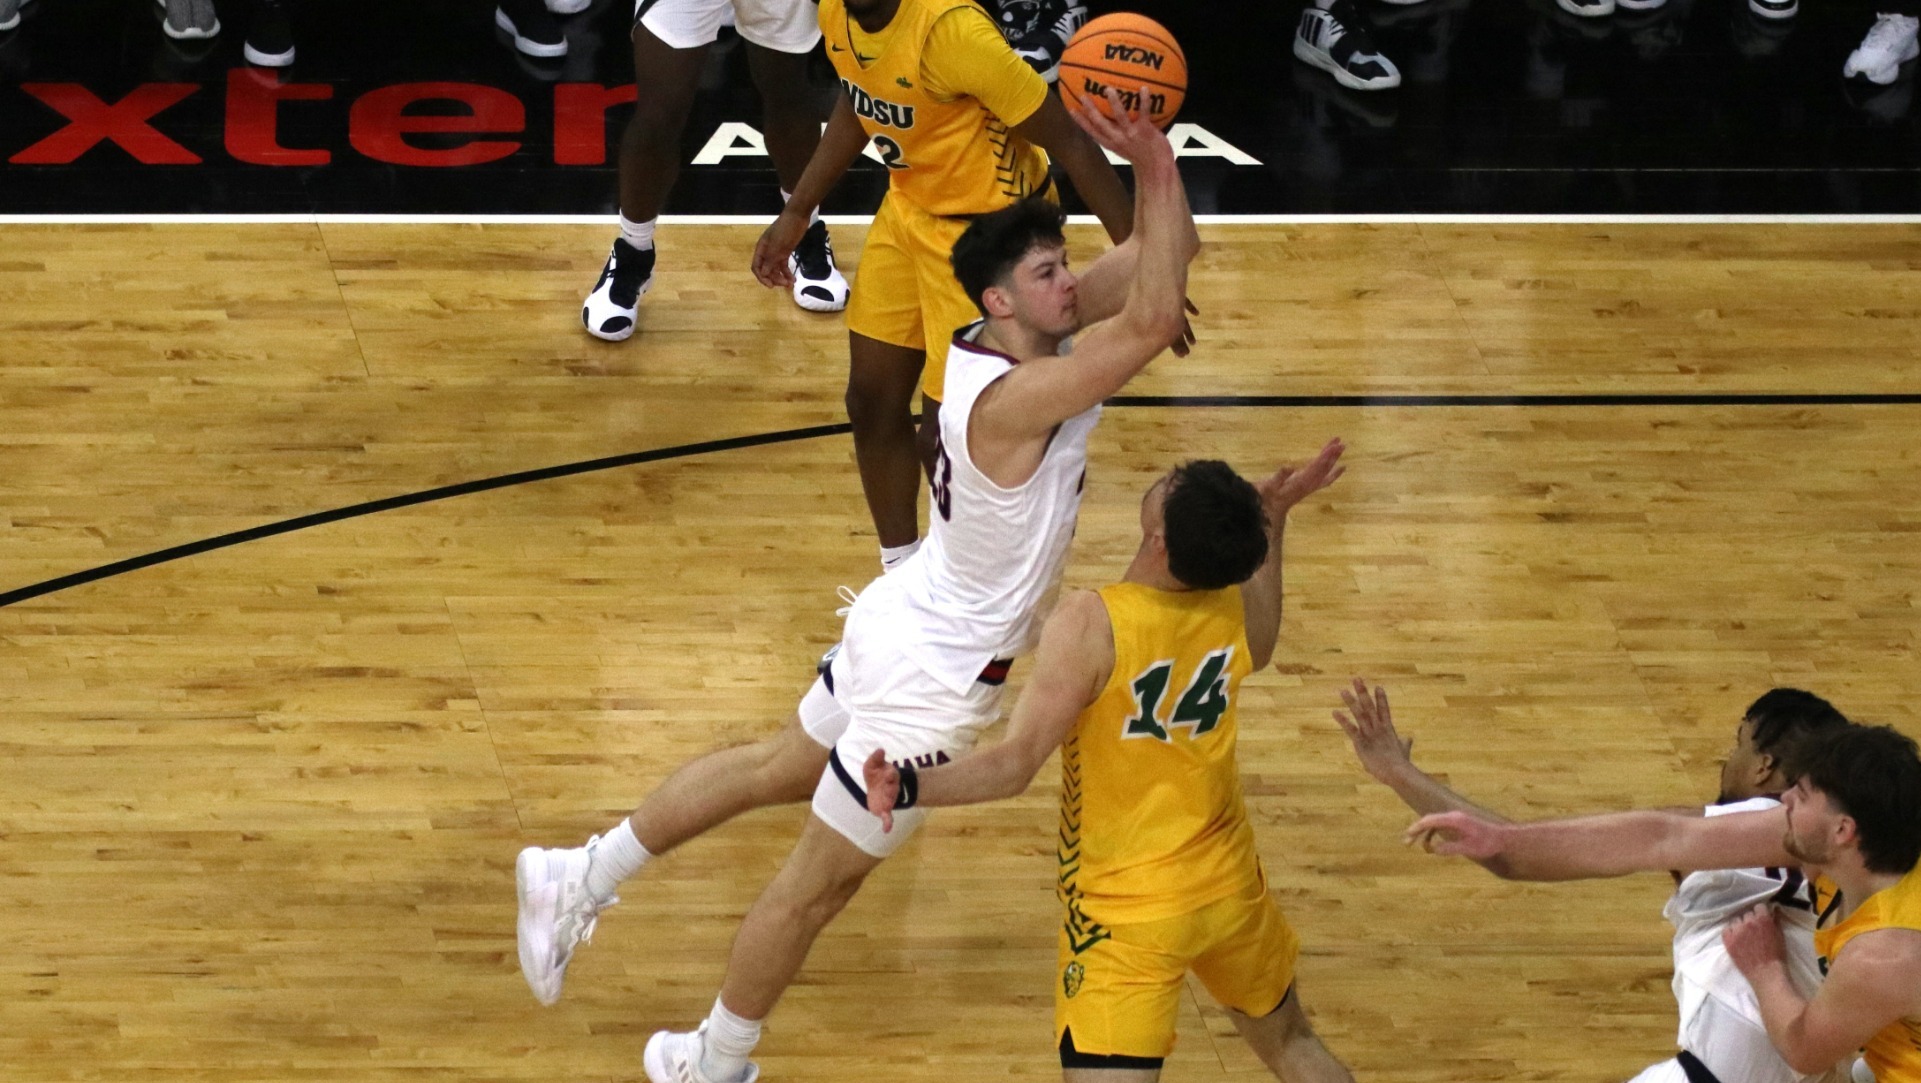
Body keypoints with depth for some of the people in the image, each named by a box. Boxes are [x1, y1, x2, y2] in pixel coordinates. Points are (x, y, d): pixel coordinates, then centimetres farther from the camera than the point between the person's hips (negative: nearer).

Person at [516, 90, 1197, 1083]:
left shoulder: (994, 341, -7)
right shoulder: (1010, 399, -34)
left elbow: (1156, 262, -3)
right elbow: (1155, 321, -45)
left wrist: (1154, 163, -21)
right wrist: (1158, 165, -43)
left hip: (906, 624, 9)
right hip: (934, 679, -9)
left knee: (779, 769, 30)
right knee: (819, 882, 9)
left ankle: (578, 879, 39)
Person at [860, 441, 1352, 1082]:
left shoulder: (1091, 625, -26)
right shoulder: (1239, 608, -9)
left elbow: (1016, 765, -29)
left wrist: (908, 788, -42)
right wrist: (1272, 524, 21)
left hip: (1128, 909, -6)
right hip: (1229, 884, 6)